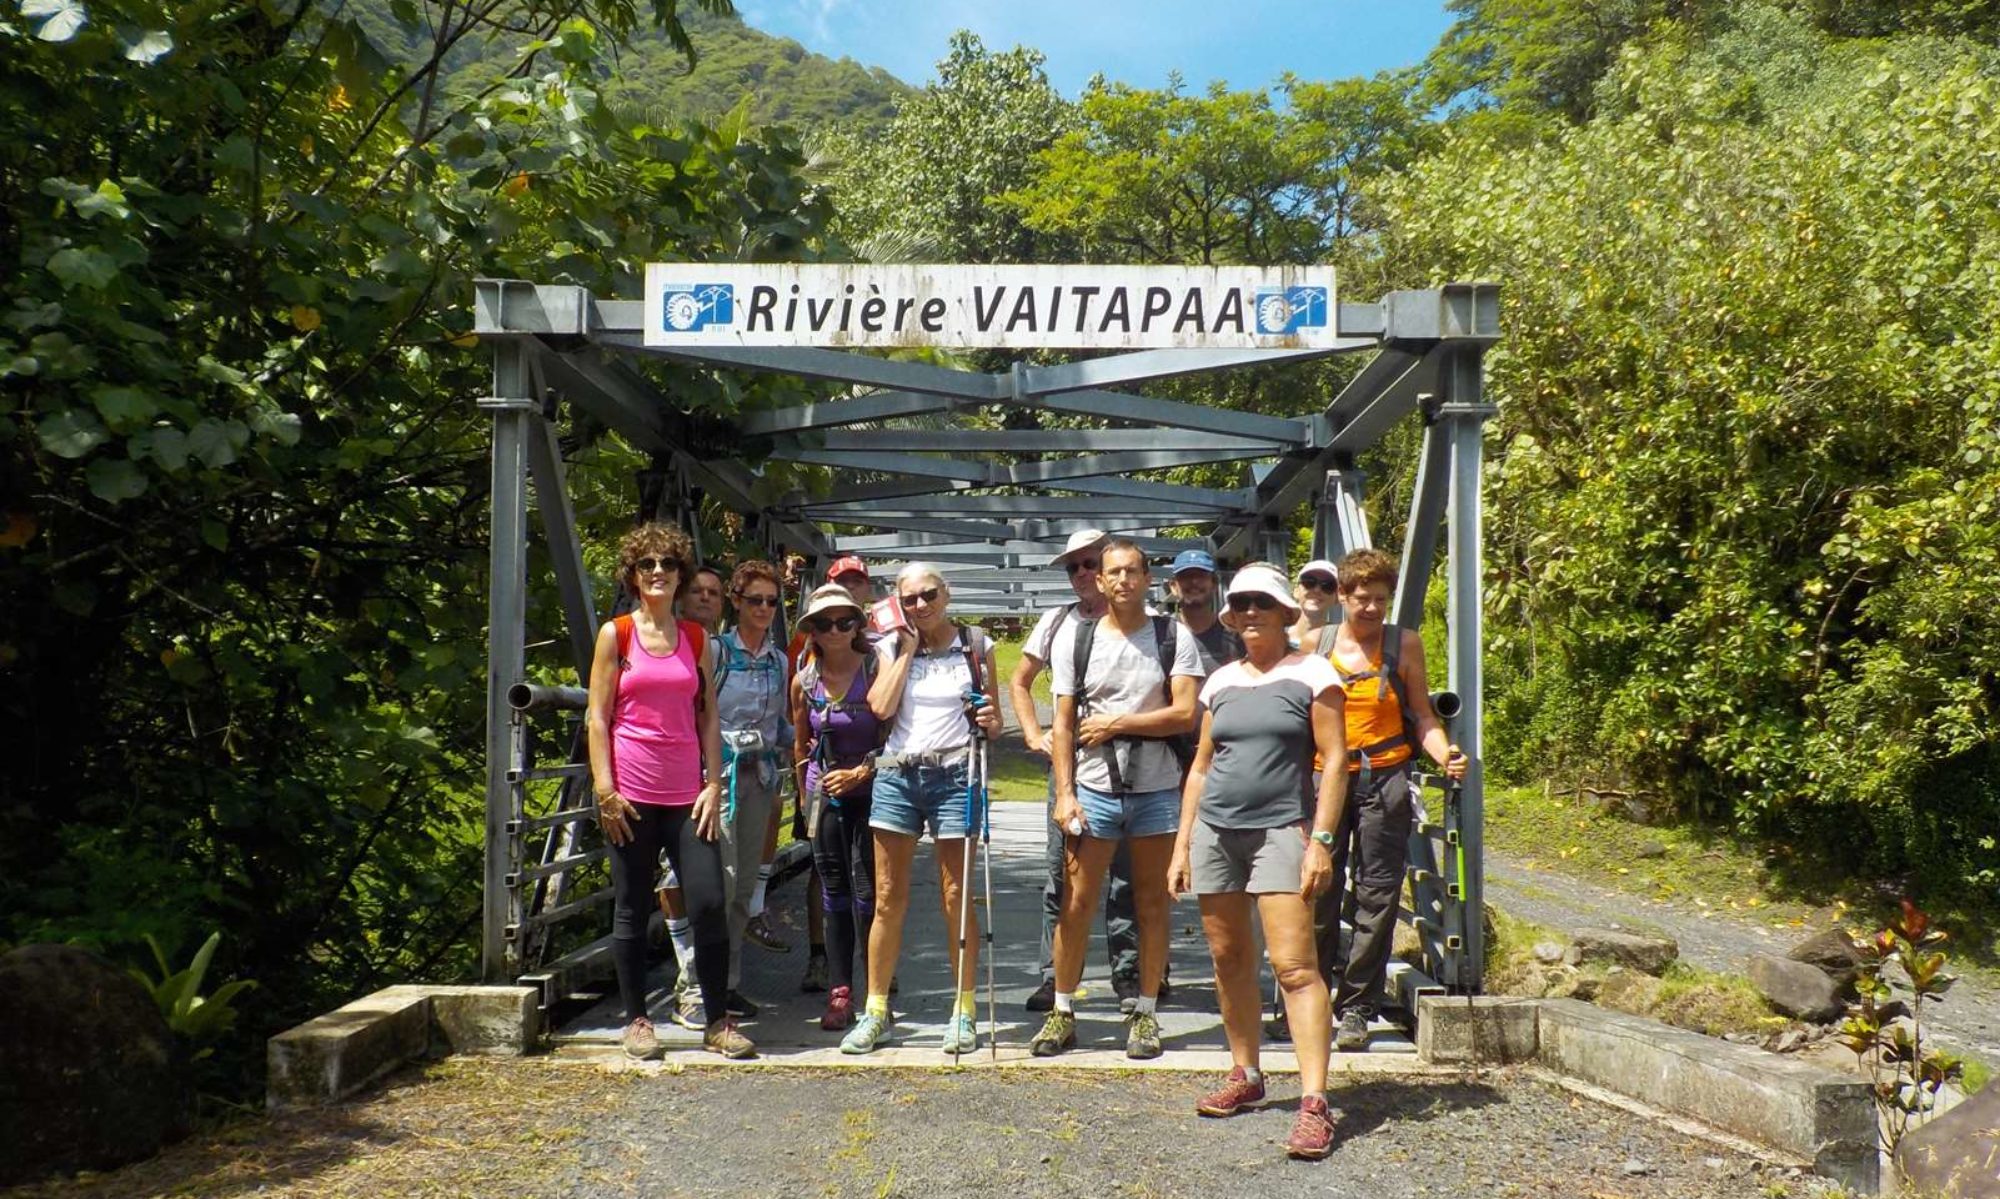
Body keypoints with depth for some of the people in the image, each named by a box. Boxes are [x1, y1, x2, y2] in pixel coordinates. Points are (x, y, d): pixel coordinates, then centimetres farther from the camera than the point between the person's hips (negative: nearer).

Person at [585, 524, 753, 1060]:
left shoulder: (696, 638, 11)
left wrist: (713, 785, 2)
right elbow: (597, 718, -1)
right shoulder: (616, 634, 3)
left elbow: (708, 717, 11)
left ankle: (717, 1021, 7)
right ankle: (637, 1020, 17)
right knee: (632, 911, 4)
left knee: (710, 903, -3)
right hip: (632, 794, -2)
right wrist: (605, 789, -9)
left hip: (687, 794, 2)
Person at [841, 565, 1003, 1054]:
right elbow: (882, 707, -8)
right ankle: (876, 1011, 15)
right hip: (897, 775, 2)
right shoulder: (891, 647, 9)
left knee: (956, 898, 2)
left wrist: (989, 721, -13)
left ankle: (964, 1012, 11)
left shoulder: (975, 647, 5)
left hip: (953, 776, -2)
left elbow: (993, 723, 9)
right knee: (888, 899, 6)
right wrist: (908, 648, -3)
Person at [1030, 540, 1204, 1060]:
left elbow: (1186, 714, -8)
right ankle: (1063, 1012, 13)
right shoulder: (1076, 637, 5)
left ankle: (1145, 1015, 18)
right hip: (1094, 788, 1)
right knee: (1075, 903, 1)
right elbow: (1064, 725, 4)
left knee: (1151, 904, 8)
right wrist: (1064, 794, -4)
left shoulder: (1173, 638, 1)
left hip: (1156, 789, 0)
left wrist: (1117, 723, -10)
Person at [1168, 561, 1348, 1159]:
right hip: (1215, 830, 5)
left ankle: (1314, 1103, -13)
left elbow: (1334, 760, -5)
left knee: (1293, 963, -12)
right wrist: (1182, 845, 13)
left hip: (1279, 830, -5)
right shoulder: (1221, 682, 13)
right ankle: (1245, 1075, 26)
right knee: (1229, 959, 11)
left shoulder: (1311, 673, 0)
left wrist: (1321, 840, -13)